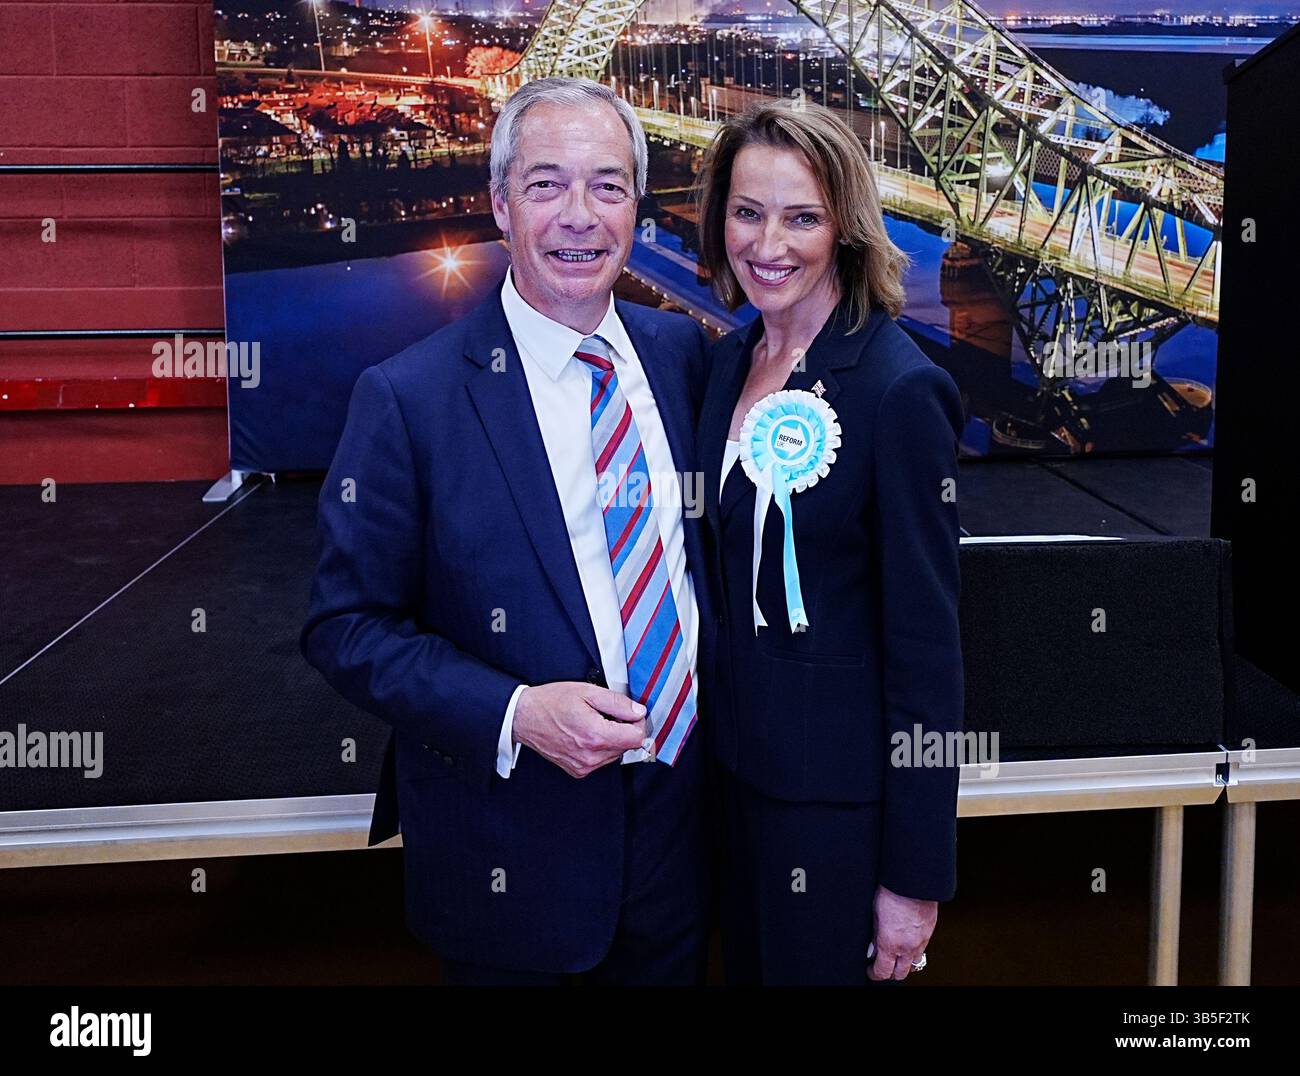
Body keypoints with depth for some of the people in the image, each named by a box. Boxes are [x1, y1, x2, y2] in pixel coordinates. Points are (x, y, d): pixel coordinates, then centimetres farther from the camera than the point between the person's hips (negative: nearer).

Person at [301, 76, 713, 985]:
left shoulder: (682, 351, -1)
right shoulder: (407, 399, -15)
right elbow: (347, 627, -10)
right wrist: (516, 714, -23)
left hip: (683, 813, 5)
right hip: (512, 856, -4)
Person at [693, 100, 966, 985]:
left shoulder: (902, 390, -19)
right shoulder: (728, 362, 3)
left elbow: (927, 646, -17)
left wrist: (915, 877, -15)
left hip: (842, 789, -6)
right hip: (737, 760, 7)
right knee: (749, 964, 22)